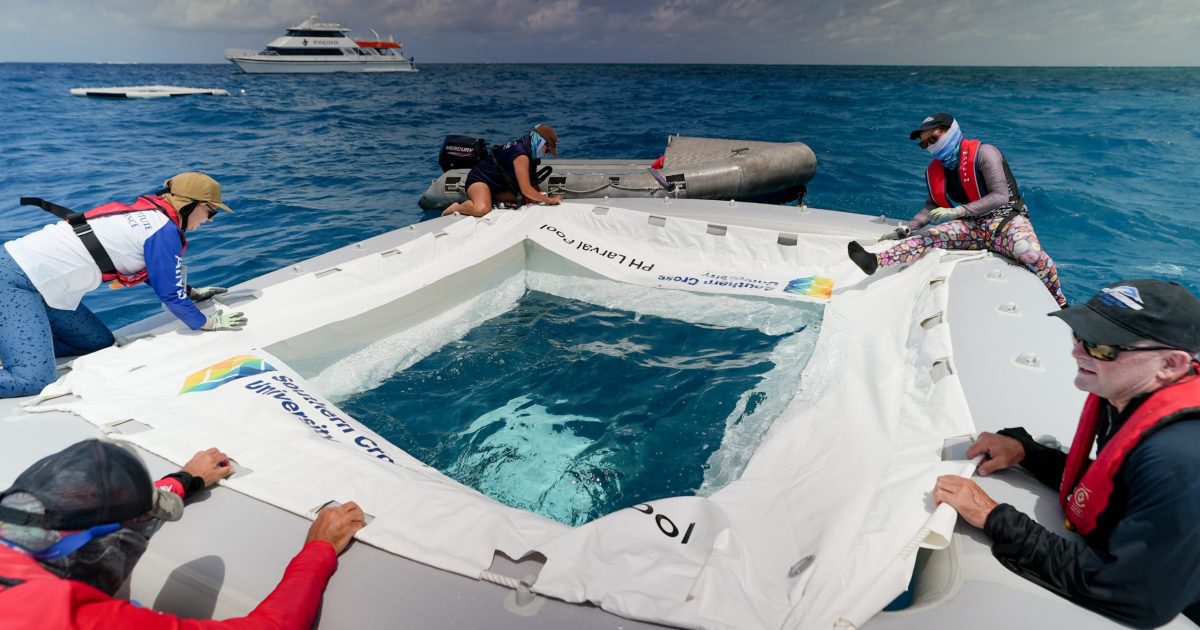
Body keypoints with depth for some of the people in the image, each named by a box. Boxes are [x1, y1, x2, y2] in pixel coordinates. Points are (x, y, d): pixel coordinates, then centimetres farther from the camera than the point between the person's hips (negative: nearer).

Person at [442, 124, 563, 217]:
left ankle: (489, 198, 2)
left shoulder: (523, 145, 4)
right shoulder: (521, 154, -25)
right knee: (482, 209, -39)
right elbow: (526, 190, -25)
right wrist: (550, 200, -15)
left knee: (529, 199, -3)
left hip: (499, 185, 10)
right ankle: (456, 207, -8)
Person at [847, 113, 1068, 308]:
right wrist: (905, 230, 3)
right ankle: (876, 261, -39)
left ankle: (1061, 305, -8)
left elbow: (1001, 196, -20)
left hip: (1006, 219, -5)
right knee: (931, 236, -20)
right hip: (973, 227, 5)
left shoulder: (983, 153, -11)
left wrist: (958, 211, -29)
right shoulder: (934, 171, 8)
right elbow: (932, 207, 17)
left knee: (1031, 254, -33)